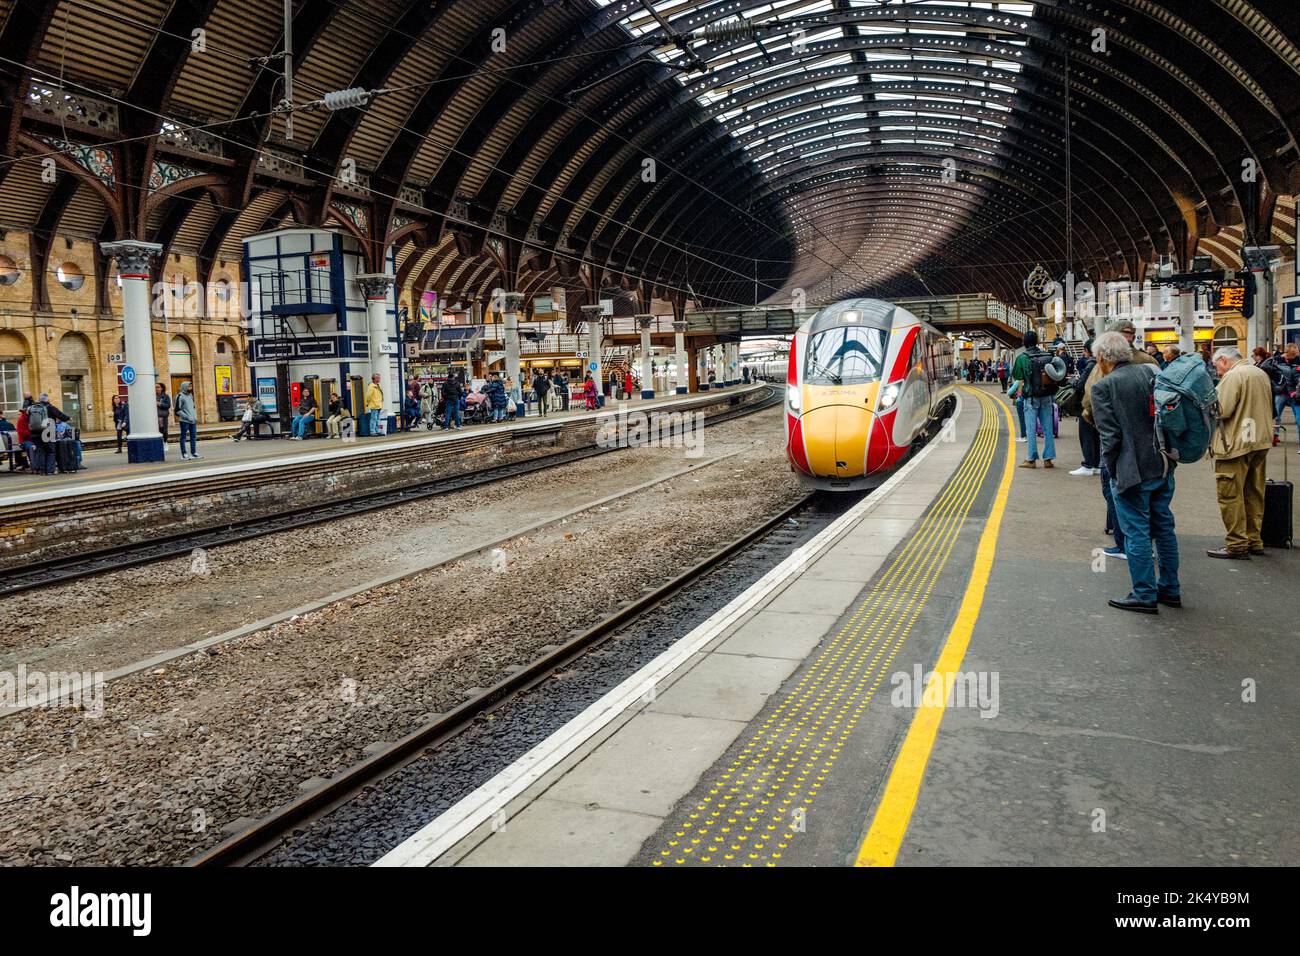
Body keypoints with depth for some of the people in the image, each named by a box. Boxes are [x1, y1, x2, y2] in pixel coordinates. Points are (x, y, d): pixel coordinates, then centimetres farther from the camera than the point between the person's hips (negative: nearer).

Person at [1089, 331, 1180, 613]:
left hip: (1132, 471, -7)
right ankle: (1170, 589, 27)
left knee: (1137, 533, 2)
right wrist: (1165, 452, 17)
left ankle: (1145, 595, 8)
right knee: (1164, 527, 17)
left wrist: (1110, 468, -3)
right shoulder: (1151, 372, 5)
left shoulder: (1103, 386, -12)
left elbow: (1110, 435, -15)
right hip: (1163, 466, 7)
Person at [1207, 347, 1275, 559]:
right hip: (1261, 443, 9)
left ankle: (1237, 545, -3)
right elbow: (1269, 409, 23)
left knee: (1230, 495, -4)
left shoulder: (1233, 376, -13)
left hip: (1236, 445, -9)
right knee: (1254, 494, 14)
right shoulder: (1261, 374, 14)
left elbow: (1222, 410, -20)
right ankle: (1254, 541, 21)